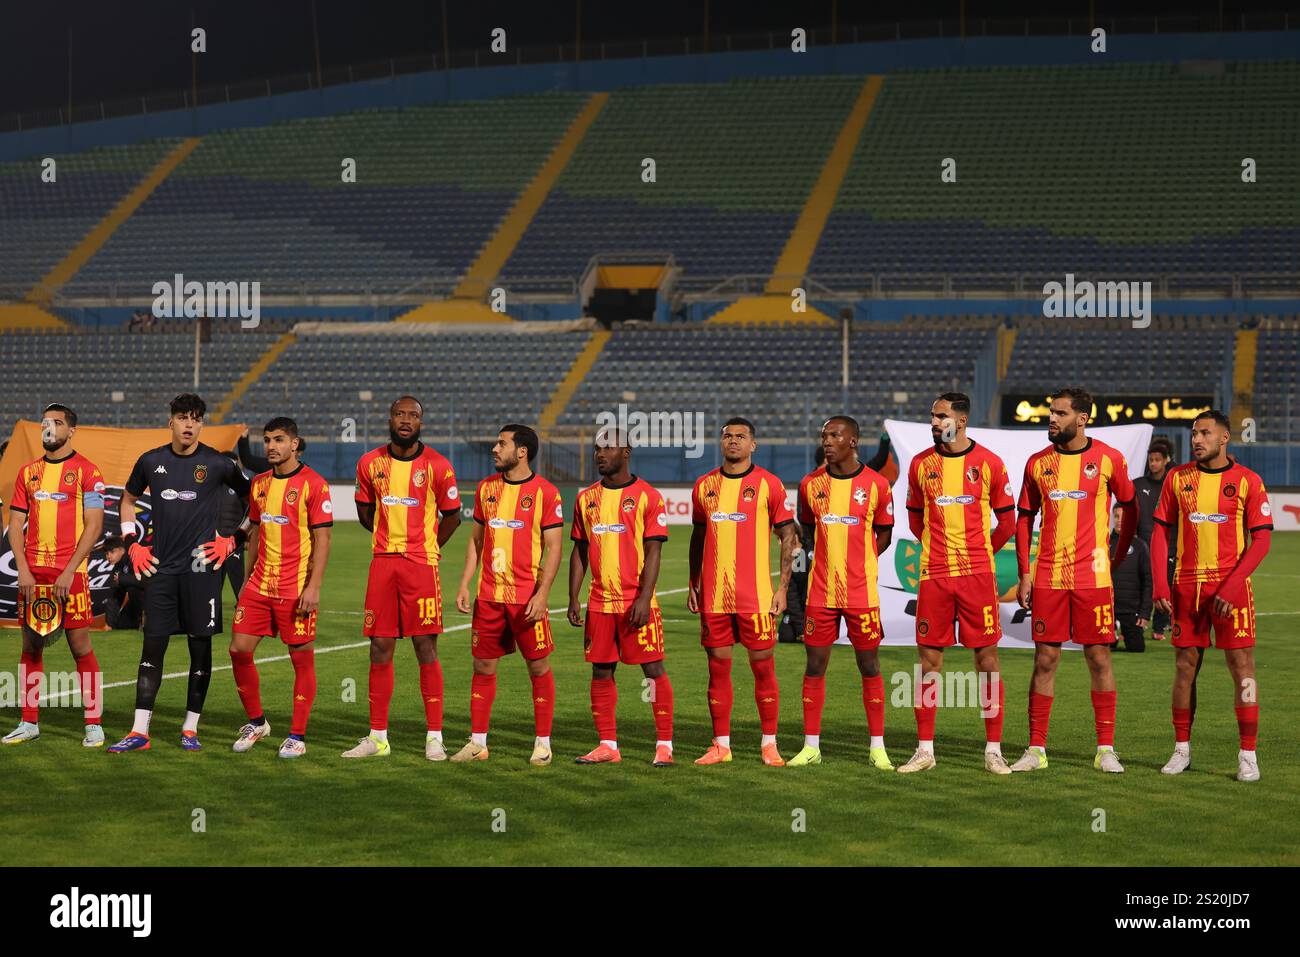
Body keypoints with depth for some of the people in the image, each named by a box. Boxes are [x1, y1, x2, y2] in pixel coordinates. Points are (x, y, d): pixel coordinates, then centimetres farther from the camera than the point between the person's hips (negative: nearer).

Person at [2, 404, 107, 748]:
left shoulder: (86, 470, -2)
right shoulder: (28, 472, 12)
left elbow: (94, 525, -7)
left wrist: (69, 571, -14)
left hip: (69, 573, -5)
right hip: (32, 573, 5)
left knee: (80, 645, -4)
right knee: (31, 645, 7)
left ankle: (94, 724, 2)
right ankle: (29, 723, 15)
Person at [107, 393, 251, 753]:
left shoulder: (218, 464, -2)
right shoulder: (151, 461, 7)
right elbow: (127, 500, 23)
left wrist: (233, 541, 1)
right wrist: (133, 544, 13)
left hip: (201, 567, -2)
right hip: (160, 567, 2)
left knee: (200, 647, 2)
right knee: (152, 646, 1)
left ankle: (190, 729, 11)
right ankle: (139, 732, 2)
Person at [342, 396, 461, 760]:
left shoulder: (437, 466, -3)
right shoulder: (370, 464, 5)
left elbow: (451, 516, 8)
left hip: (421, 565, -3)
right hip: (382, 563, 3)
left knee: (426, 647, -4)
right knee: (380, 648, 4)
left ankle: (434, 737, 1)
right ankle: (377, 737, 11)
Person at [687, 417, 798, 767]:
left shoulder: (768, 484, -1)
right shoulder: (705, 485, 9)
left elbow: (788, 536, 0)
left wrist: (782, 588, -6)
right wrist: (692, 585, 12)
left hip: (756, 594, -3)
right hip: (713, 596, 3)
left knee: (763, 667, 0)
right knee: (717, 668, 5)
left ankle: (769, 744, 8)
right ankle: (721, 745, 12)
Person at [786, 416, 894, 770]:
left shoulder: (876, 484, -3)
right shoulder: (811, 484, 4)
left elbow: (884, 532, 9)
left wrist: (861, 562, 2)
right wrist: (830, 558, 7)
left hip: (862, 592, -2)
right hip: (820, 591, 2)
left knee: (869, 667, 3)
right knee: (814, 666, 3)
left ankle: (877, 747, 10)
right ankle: (811, 746, 11)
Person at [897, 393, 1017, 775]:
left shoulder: (988, 463, -1)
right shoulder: (921, 464, 6)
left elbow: (1007, 523, 7)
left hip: (977, 573, -2)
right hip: (933, 574, 2)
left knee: (987, 657, 0)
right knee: (929, 658, 3)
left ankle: (993, 750, 5)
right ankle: (925, 750, 9)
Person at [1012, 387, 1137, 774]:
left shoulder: (1109, 459, -1)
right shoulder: (1038, 462, 6)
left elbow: (1129, 509, 10)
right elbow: (1025, 518, 12)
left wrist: (1117, 559, 7)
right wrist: (1024, 573, 6)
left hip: (1093, 576, -2)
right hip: (1048, 577, 2)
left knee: (1099, 658, 1)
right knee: (1045, 659, 3)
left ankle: (1105, 750, 7)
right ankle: (1036, 749, 8)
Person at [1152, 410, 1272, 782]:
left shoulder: (1248, 481, -3)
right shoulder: (1178, 478, 6)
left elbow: (1261, 539, -6)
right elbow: (1161, 531, 8)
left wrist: (1230, 587, -15)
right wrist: (1159, 583, -3)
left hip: (1231, 587, -3)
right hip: (1186, 587, 3)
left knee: (1241, 666, -4)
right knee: (1185, 666, 6)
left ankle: (1248, 755, 0)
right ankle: (1182, 749, 16)